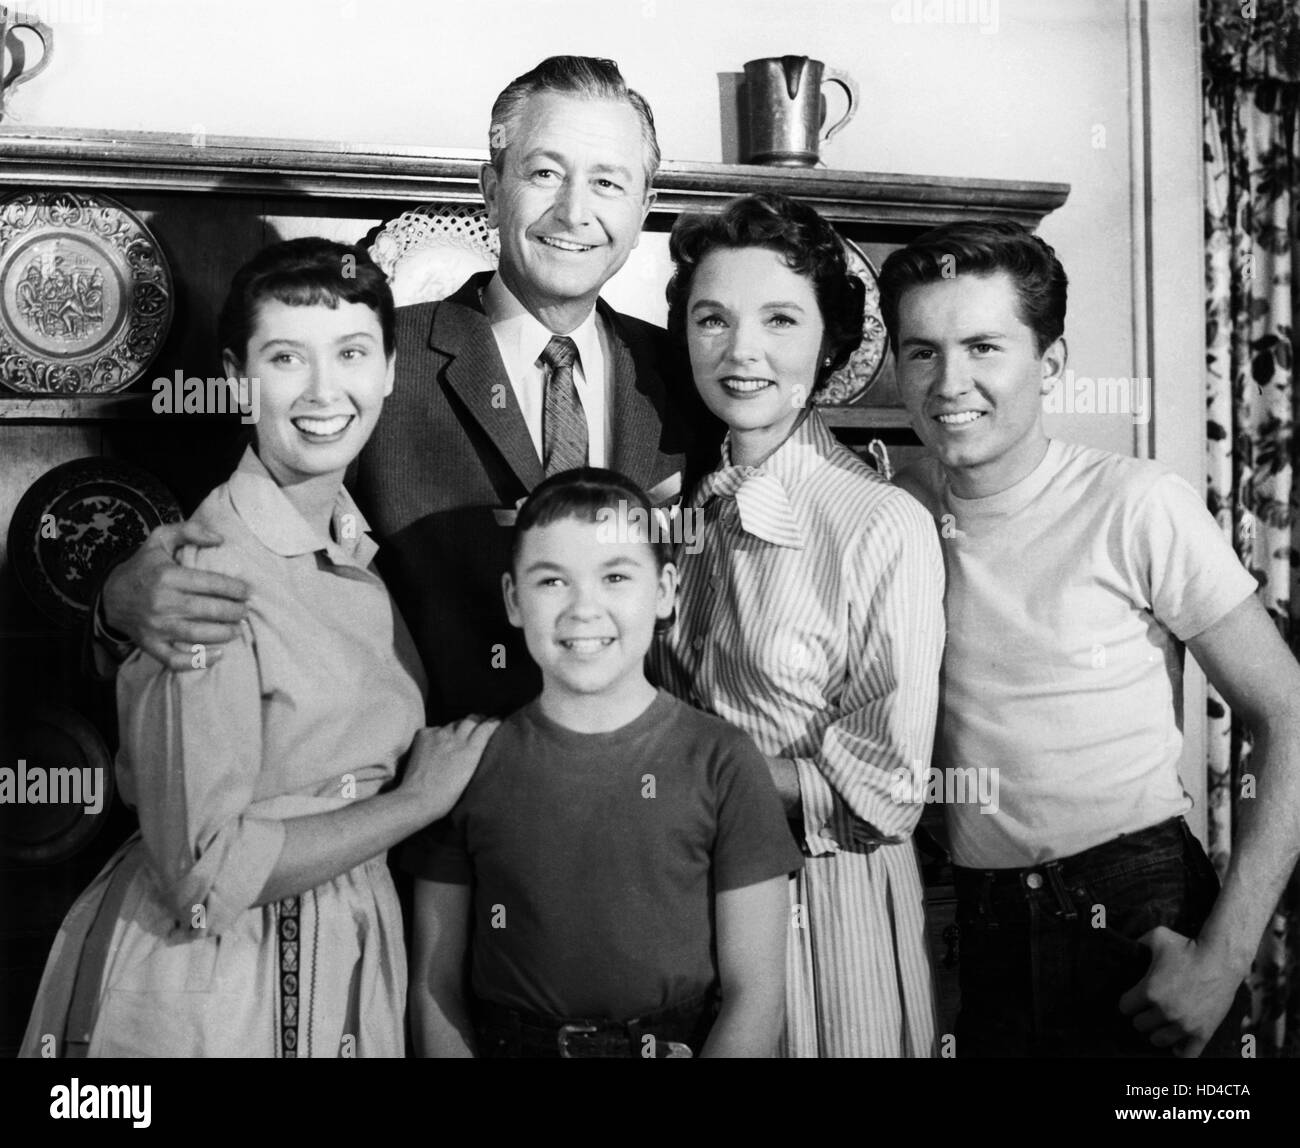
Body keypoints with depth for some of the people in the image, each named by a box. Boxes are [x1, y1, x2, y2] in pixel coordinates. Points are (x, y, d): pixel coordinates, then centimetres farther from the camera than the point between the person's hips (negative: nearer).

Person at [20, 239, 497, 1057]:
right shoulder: (209, 573, -21)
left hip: (351, 955, 7)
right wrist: (419, 799, -16)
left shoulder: (365, 551, 1)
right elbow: (205, 872, -22)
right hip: (213, 982, -7)